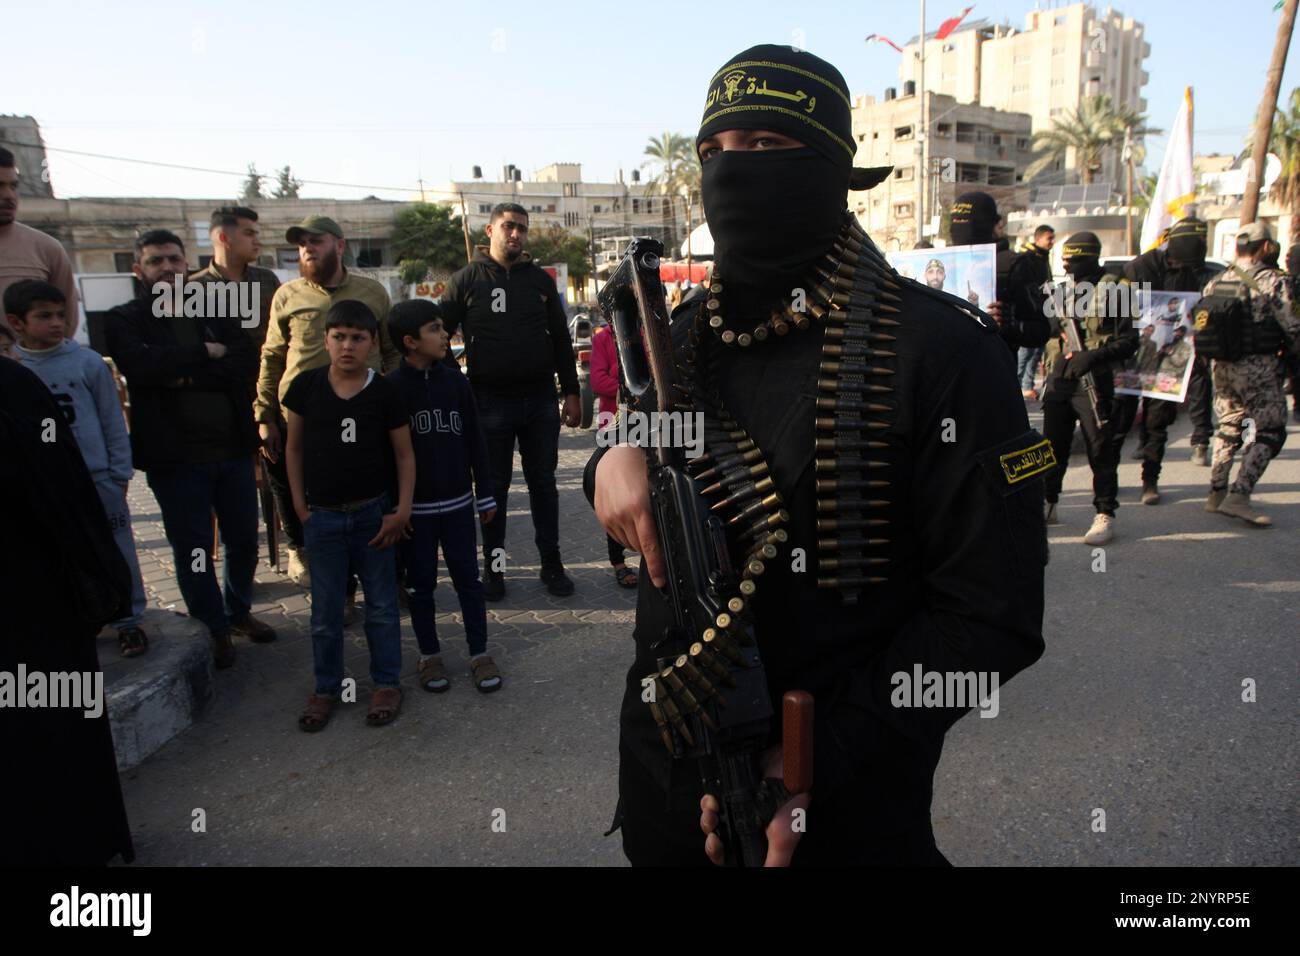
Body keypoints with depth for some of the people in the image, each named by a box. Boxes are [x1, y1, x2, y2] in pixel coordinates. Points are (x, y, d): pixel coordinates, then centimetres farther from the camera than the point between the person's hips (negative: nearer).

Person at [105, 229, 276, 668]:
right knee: (193, 548, 7)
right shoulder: (124, 321, 0)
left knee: (244, 539, 13)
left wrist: (187, 376, -16)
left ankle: (239, 611, 35)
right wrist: (206, 353, -12)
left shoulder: (215, 312, 8)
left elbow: (247, 364, -6)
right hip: (174, 455, -3)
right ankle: (214, 629, 23)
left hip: (232, 449, 3)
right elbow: (144, 365, -21)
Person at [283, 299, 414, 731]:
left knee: (381, 605, 9)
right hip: (322, 516, 1)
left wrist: (402, 510, -9)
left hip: (374, 513, -1)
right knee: (325, 610, 11)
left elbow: (404, 454, -2)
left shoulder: (384, 392, -8)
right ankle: (326, 688, 27)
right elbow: (293, 447, 5)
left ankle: (387, 683, 23)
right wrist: (299, 504, 1)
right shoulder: (306, 385, -4)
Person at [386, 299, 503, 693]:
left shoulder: (456, 382, 1)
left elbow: (475, 443, 6)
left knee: (468, 579, 7)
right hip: (414, 508, -2)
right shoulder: (391, 388, -7)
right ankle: (430, 656, 25)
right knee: (420, 583, 10)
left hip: (457, 502, 2)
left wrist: (485, 495, 6)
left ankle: (480, 653, 18)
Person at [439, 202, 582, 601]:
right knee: (494, 486, 6)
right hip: (491, 401, -2)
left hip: (540, 399, 2)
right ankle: (493, 566, 17)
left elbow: (561, 339, 11)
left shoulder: (539, 279, 9)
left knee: (543, 483, 9)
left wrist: (572, 392, 6)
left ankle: (551, 563, 19)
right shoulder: (466, 280, 1)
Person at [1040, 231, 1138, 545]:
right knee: (1052, 445, 12)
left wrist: (1092, 356, -21)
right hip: (1058, 379, 6)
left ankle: (1105, 514, 7)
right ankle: (1047, 504, 24)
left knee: (1100, 451, -1)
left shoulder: (1112, 291, -5)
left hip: (1093, 382, -6)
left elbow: (1128, 341, -9)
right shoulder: (1062, 290, 13)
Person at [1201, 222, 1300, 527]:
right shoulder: (1272, 281, -9)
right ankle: (1238, 496, -12)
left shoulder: (1215, 283, 9)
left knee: (1228, 429, 17)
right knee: (1269, 433, -1)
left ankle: (1216, 493, 19)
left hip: (1221, 365, 6)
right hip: (1258, 367, -6)